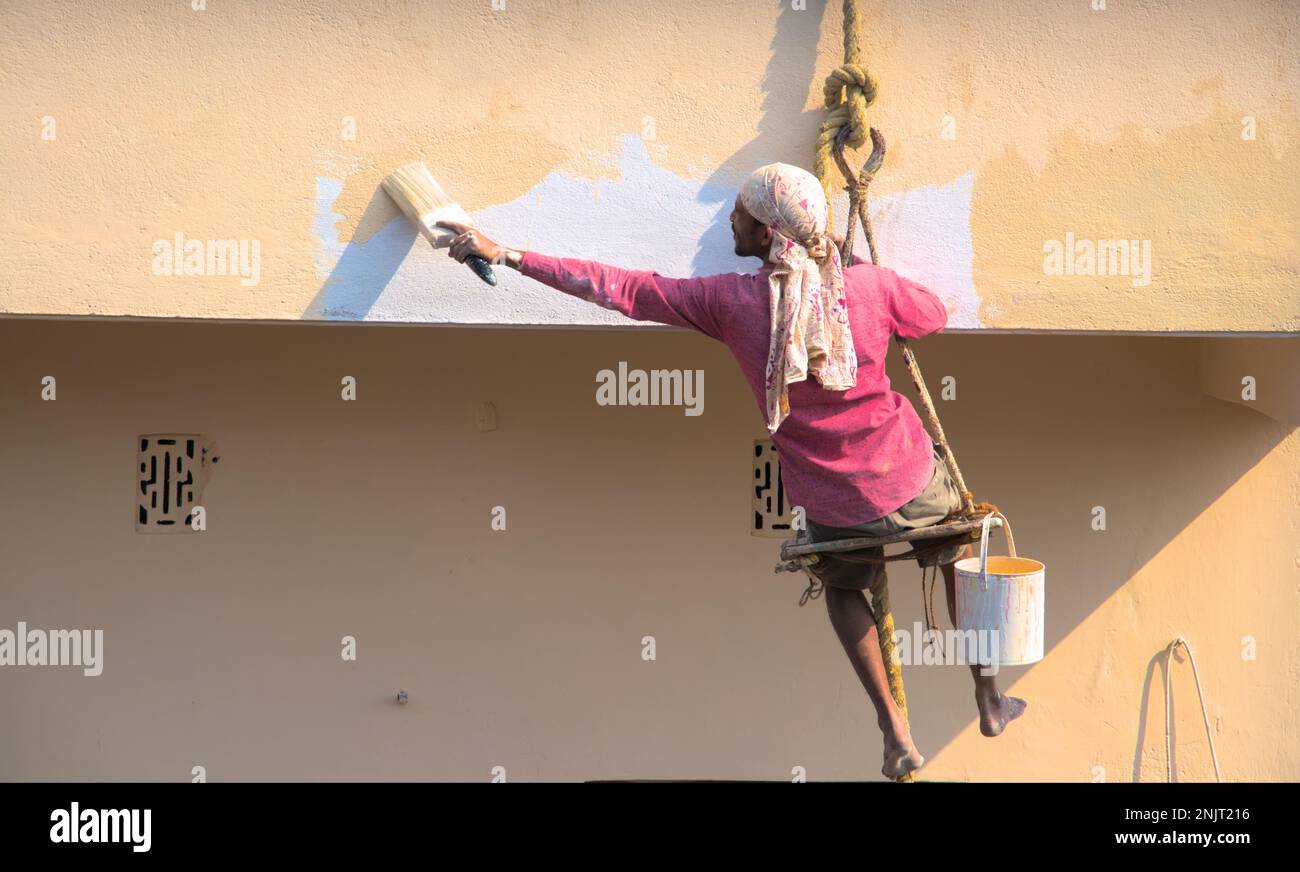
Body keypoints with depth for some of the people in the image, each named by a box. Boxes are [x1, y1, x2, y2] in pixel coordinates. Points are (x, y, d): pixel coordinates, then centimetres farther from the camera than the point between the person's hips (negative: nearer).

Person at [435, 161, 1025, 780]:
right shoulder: (871, 284, -11)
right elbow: (934, 316, 12)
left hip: (837, 513, 0)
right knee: (961, 560, 33)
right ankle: (989, 699, 40)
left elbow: (618, 288, -11)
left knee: (842, 589, 32)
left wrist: (505, 255, -6)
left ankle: (896, 736, 26)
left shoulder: (731, 301, -14)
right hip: (916, 487, 1)